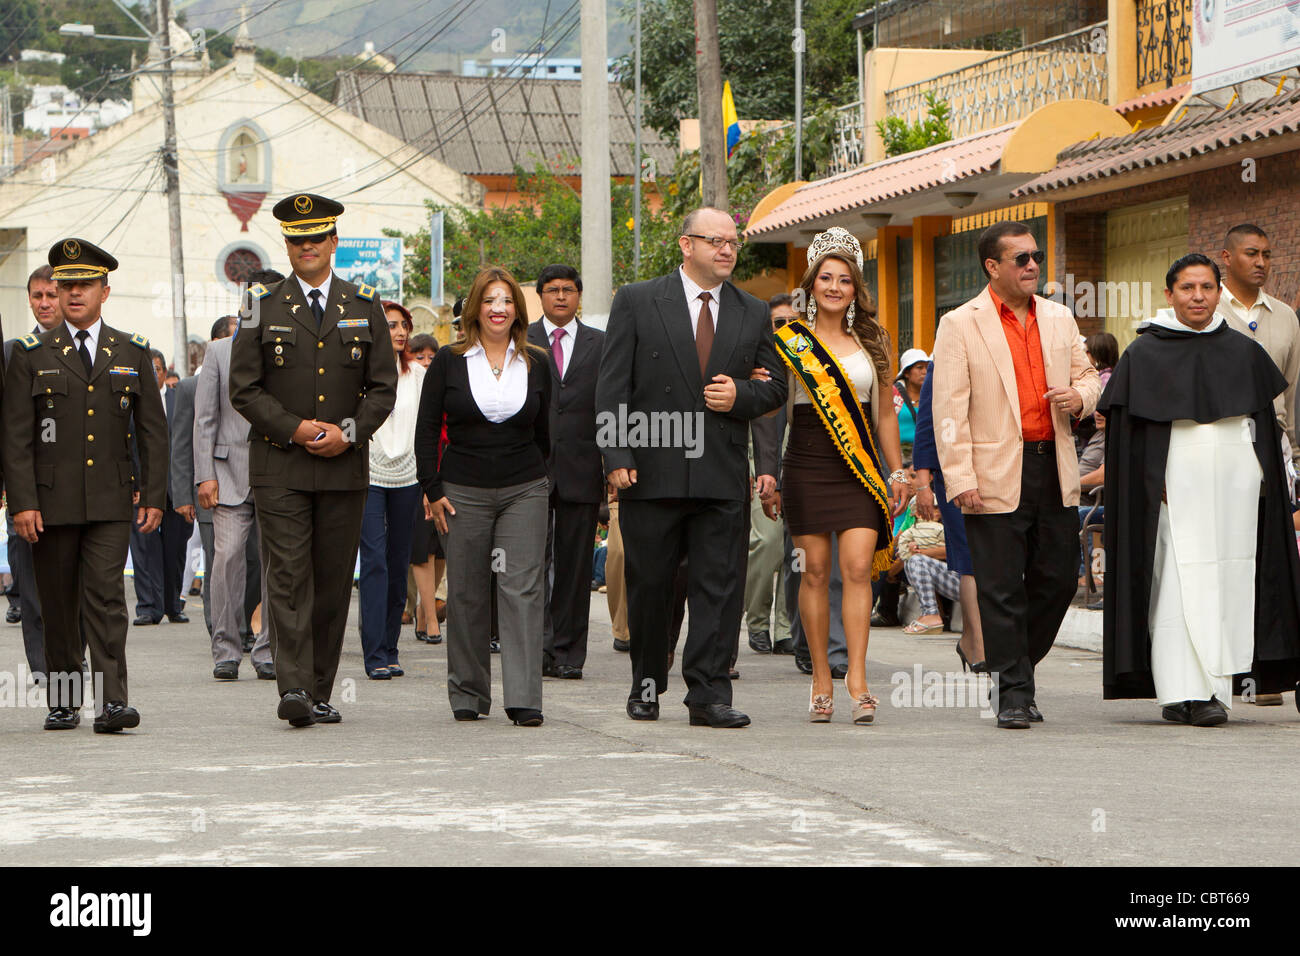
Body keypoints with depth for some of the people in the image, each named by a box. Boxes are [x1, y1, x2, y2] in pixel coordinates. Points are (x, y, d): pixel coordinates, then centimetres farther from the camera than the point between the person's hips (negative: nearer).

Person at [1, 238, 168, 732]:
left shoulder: (132, 353, 10)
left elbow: (152, 429, 10)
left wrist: (154, 496, 2)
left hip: (111, 502, 0)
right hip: (51, 501, 0)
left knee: (106, 595, -11)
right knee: (58, 604, 5)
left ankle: (111, 700, -15)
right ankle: (63, 702, 15)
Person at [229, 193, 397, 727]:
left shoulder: (365, 307, 10)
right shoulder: (263, 307, 5)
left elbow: (384, 387, 7)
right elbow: (244, 389, 1)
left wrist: (350, 432, -8)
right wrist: (295, 428, -11)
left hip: (346, 465, 2)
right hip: (279, 466, -2)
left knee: (334, 580, 4)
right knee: (287, 577, -10)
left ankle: (320, 693, 10)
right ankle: (293, 689, -16)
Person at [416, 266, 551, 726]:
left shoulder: (536, 364, 7)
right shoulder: (448, 362, 2)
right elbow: (426, 432, 3)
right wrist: (433, 491, -3)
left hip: (523, 492, 0)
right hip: (463, 492, 0)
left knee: (522, 591, -9)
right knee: (466, 595, 4)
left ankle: (524, 700, -13)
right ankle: (468, 696, 16)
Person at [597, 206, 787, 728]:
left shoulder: (753, 313, 13)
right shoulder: (637, 301, 4)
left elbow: (776, 386, 17)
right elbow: (612, 387, 0)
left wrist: (740, 395, -5)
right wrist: (617, 456, -10)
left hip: (723, 475, 2)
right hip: (652, 470, -2)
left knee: (720, 586, -3)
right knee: (649, 585, 6)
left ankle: (709, 694, -1)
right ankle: (646, 685, 21)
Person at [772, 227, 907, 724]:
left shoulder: (870, 341, 12)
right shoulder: (789, 340, 4)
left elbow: (884, 412, 18)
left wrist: (897, 471, 15)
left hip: (860, 469, 2)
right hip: (808, 467, -2)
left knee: (858, 567, -10)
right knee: (816, 571, 0)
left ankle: (857, 680, -13)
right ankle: (821, 682, 7)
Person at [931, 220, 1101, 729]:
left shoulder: (1058, 318, 13)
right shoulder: (960, 324, -3)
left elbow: (1087, 375, 22)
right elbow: (948, 409, -6)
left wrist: (1079, 397, -3)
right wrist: (960, 478, -13)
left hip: (1054, 469, 5)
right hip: (997, 473, -5)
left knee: (1058, 577, 6)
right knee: (1002, 588, -2)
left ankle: (1018, 664, 26)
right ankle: (1013, 693, 5)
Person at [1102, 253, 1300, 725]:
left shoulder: (1244, 353, 11)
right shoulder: (1144, 354, 2)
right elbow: (1128, 431, 0)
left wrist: (1261, 475, 7)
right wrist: (1150, 483, -10)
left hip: (1234, 484, 3)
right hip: (1174, 485, -3)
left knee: (1228, 581, 1)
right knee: (1177, 582, -9)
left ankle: (1215, 689, 5)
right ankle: (1179, 690, -10)